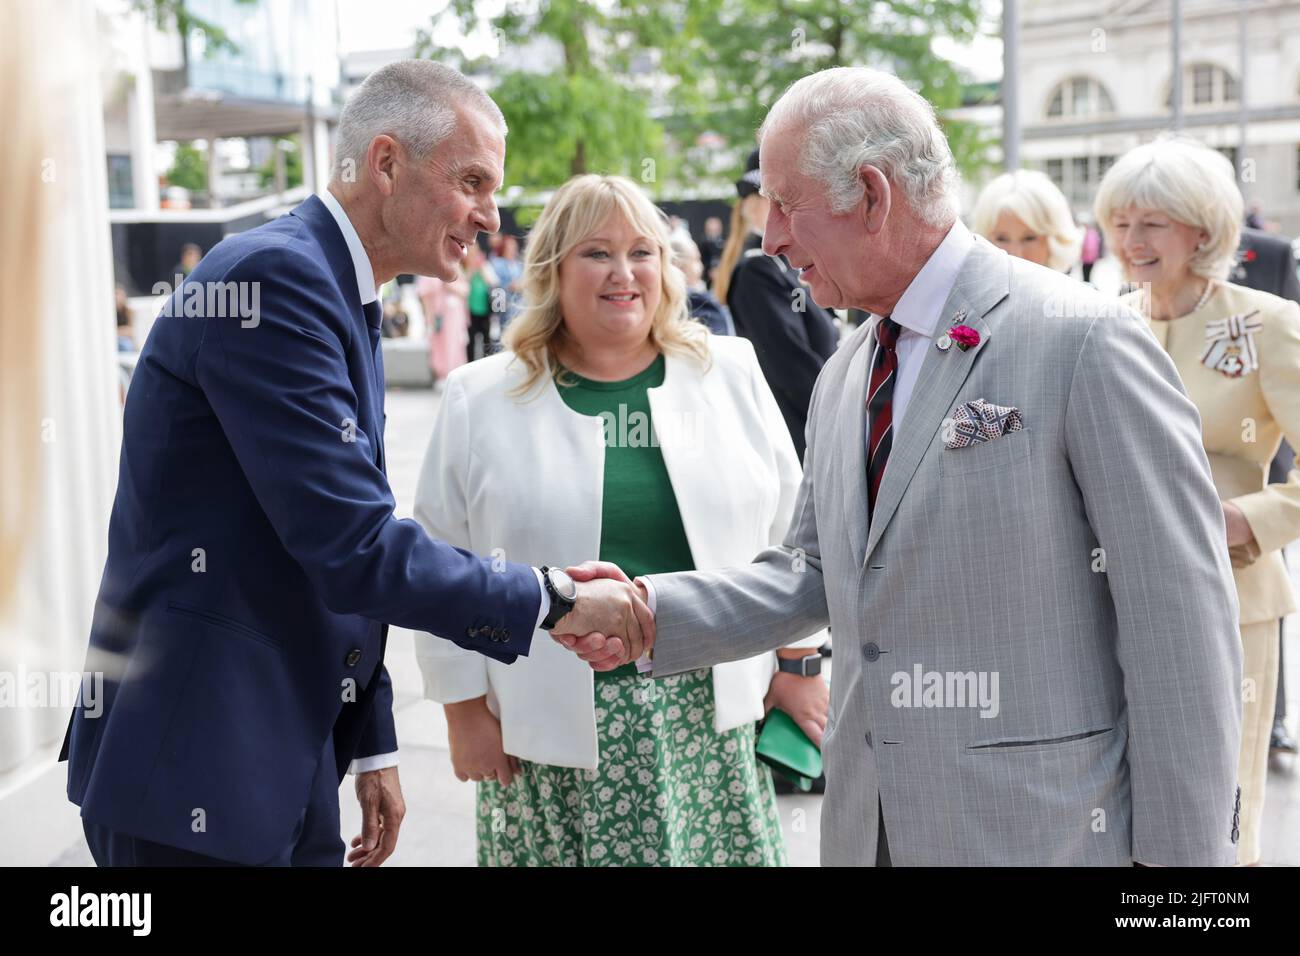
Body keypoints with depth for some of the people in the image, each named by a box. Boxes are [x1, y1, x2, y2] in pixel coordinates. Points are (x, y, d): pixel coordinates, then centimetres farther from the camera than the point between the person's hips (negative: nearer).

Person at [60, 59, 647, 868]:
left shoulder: (345, 300, 12)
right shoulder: (274, 278, -18)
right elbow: (353, 551, -24)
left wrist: (372, 745, 17)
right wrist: (551, 602, -16)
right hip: (196, 779, -9)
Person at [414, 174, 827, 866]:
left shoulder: (731, 373, 5)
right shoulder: (479, 401, 1)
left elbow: (790, 529, 8)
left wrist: (797, 663, 7)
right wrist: (466, 706, 1)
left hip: (714, 709, 1)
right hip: (553, 727, -1)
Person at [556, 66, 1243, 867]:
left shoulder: (1086, 342, -14)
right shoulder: (843, 377, 10)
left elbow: (1181, 620, -14)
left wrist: (1184, 852, -13)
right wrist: (652, 612, -1)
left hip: (1042, 829, -6)